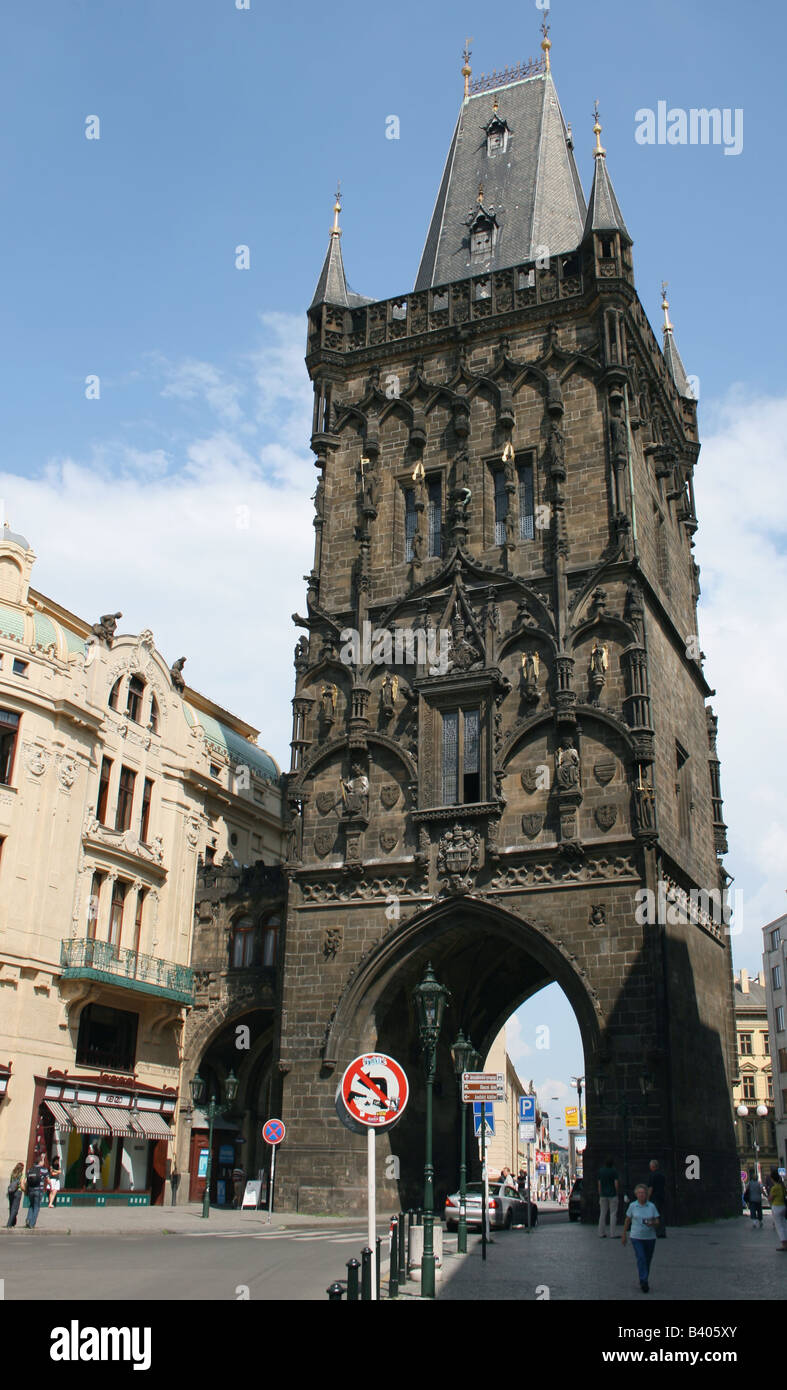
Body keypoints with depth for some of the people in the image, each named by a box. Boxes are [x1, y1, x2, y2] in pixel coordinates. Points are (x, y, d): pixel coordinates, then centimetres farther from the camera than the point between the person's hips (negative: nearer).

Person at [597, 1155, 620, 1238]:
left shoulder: (600, 1171, 5)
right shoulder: (614, 1171, -8)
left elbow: (599, 1184, 7)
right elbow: (616, 1184, -12)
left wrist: (600, 1195, 12)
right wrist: (617, 1193, -1)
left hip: (603, 1195, 4)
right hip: (612, 1195, -4)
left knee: (602, 1214, 9)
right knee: (613, 1214, 0)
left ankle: (601, 1233, 10)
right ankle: (613, 1233, -3)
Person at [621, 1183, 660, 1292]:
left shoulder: (651, 1206, 1)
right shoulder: (633, 1206, -1)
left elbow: (657, 1222, 2)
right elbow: (627, 1221, 8)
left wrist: (652, 1223, -21)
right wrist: (624, 1235, 11)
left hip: (650, 1237, 2)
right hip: (637, 1237, -2)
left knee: (647, 1260, 10)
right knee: (641, 1259, -15)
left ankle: (643, 1281, 29)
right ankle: (644, 1282, -14)